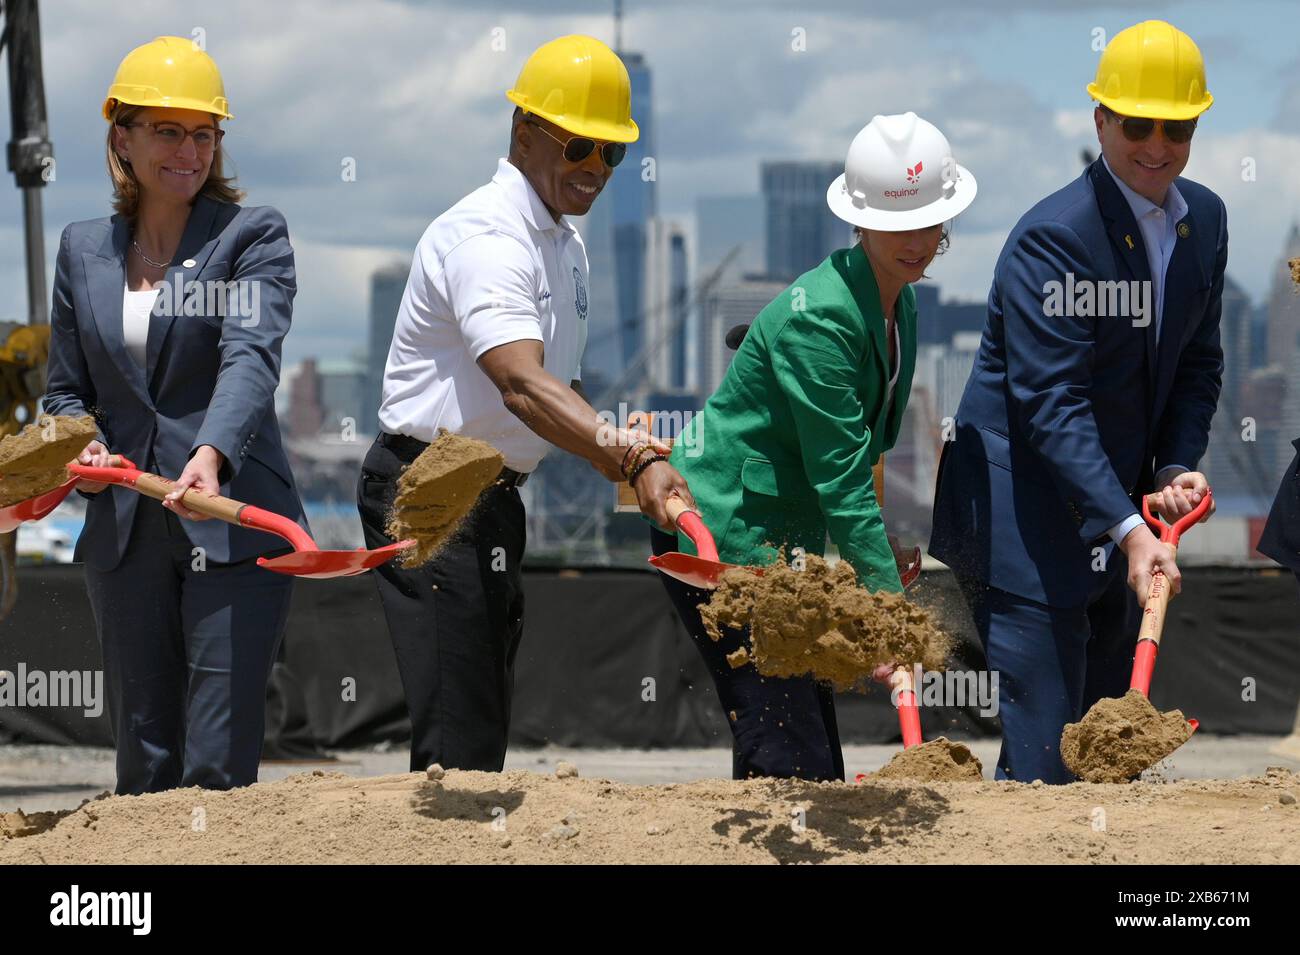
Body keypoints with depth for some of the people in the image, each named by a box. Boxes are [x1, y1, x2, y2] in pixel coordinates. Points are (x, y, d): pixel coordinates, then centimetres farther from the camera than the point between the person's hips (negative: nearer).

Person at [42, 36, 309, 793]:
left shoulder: (252, 235, 0)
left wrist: (212, 454, -34)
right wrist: (84, 449, -5)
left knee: (219, 764, -9)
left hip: (234, 530, -4)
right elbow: (67, 389, 17)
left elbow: (252, 355, -16)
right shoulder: (84, 250, 13)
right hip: (127, 535, 4)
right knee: (144, 760, 8)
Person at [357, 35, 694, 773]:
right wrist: (632, 456, -47)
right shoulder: (487, 237, -19)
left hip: (494, 498, 10)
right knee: (460, 737, -15)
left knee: (486, 722, 13)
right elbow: (521, 385, -35)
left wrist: (639, 469, 11)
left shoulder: (565, 243, 14)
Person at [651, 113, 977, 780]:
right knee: (786, 757, -14)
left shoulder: (897, 300, 6)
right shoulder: (820, 316, -23)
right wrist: (890, 606, -25)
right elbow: (841, 476, -24)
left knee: (817, 747, 8)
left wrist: (879, 545, 15)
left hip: (786, 535, 10)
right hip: (722, 530, -9)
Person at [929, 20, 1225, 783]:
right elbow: (1051, 405, -25)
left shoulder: (1205, 220, 5)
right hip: (1029, 515, -8)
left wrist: (1179, 467, -5)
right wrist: (1129, 530, -32)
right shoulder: (1052, 239, -20)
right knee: (1044, 754, -10)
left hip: (1120, 507, 8)